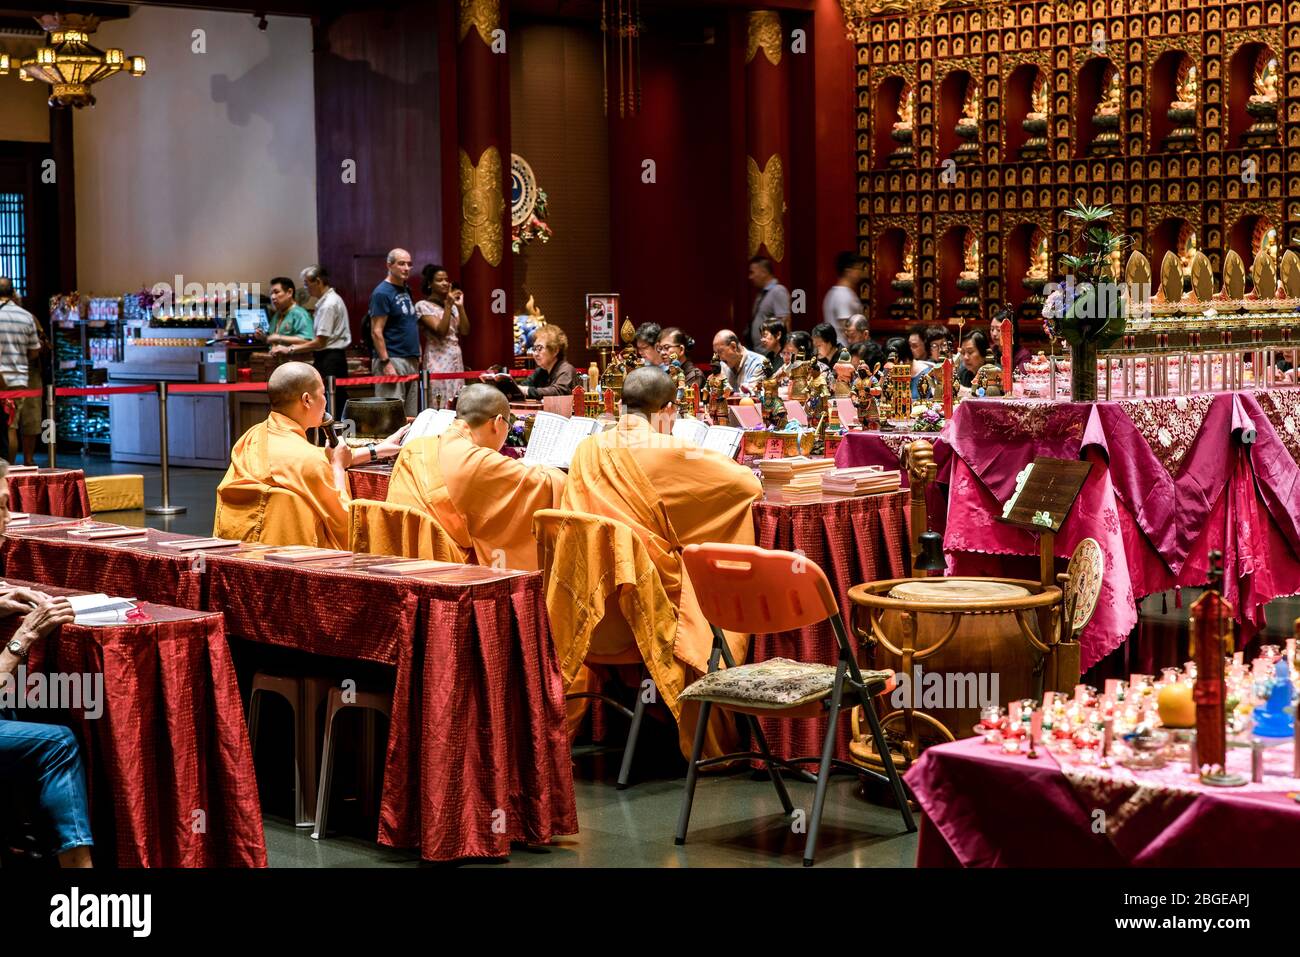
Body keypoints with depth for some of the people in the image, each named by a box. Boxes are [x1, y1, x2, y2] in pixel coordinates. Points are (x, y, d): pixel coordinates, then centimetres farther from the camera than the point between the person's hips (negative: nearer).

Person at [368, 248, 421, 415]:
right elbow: (376, 332, -14)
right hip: (393, 360, -8)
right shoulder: (382, 293, -9)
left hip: (411, 360, 8)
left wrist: (417, 354, 14)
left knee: (411, 414, 10)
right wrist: (386, 363, -19)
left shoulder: (406, 290, 15)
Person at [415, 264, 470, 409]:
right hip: (438, 361, -7)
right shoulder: (423, 306, -5)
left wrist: (460, 306, -1)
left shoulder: (452, 305, 16)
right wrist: (448, 306, -17)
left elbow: (465, 331, 7)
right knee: (440, 407, -9)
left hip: (456, 360, 7)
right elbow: (441, 331, -15)